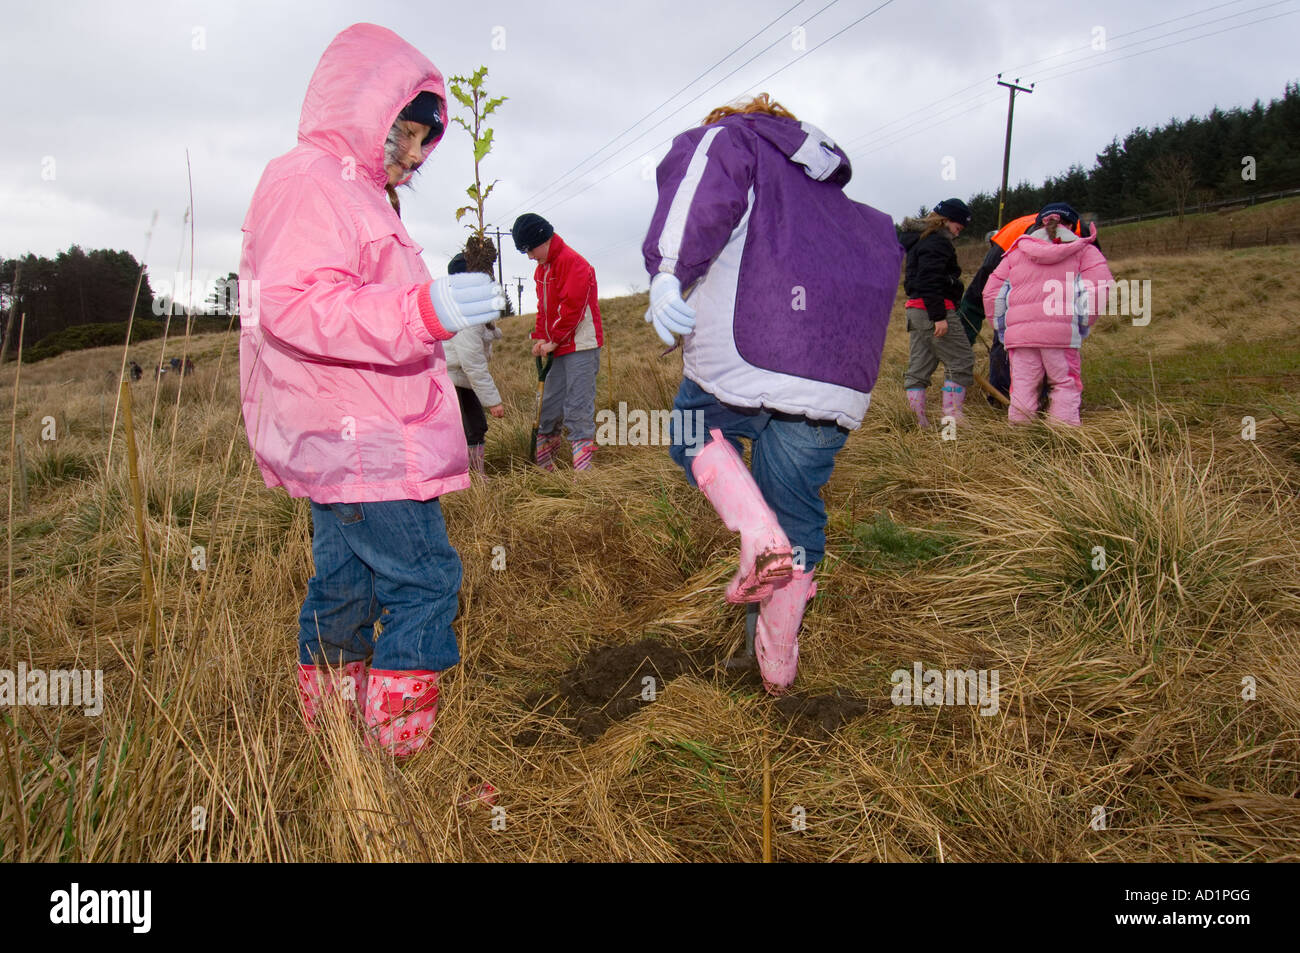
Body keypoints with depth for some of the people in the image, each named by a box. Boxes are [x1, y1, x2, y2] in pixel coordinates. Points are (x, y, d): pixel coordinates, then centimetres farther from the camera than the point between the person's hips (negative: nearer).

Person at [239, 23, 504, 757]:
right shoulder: (308, 181, -12)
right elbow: (293, 304, -27)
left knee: (344, 587, 15)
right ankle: (405, 760, -2)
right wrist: (424, 311, -37)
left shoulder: (351, 192, 23)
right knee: (424, 581, -9)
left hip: (347, 442, 11)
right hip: (360, 446, -11)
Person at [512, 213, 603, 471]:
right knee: (549, 408, 11)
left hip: (581, 347, -9)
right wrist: (541, 339, 6)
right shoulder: (542, 269, 17)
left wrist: (554, 341, -13)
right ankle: (543, 467, 21)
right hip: (558, 349, 9)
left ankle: (583, 471, -7)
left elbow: (572, 307, -18)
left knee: (578, 408, -10)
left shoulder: (573, 263, -13)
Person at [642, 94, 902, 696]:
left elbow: (705, 177, -9)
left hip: (742, 363, -5)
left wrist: (668, 272, -22)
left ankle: (757, 532, -1)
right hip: (836, 391, 6)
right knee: (798, 518, 19)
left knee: (694, 431, 26)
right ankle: (778, 664, 30)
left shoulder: (731, 135, 13)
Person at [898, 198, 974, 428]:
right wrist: (939, 316, -22)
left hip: (915, 310, 10)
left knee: (918, 366, 8)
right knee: (961, 360, -3)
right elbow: (930, 281, -20)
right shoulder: (936, 242, -11)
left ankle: (920, 422, 10)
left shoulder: (918, 239, 21)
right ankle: (952, 416, -5)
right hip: (933, 310, -10)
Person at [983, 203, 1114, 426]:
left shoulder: (1016, 251, 21)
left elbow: (991, 292, 16)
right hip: (1061, 330, -2)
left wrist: (1001, 327, 21)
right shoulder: (1082, 249, 13)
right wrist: (1085, 322, 6)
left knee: (1023, 385, 7)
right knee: (1065, 384, 6)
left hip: (1019, 330, 2)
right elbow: (1100, 285, -2)